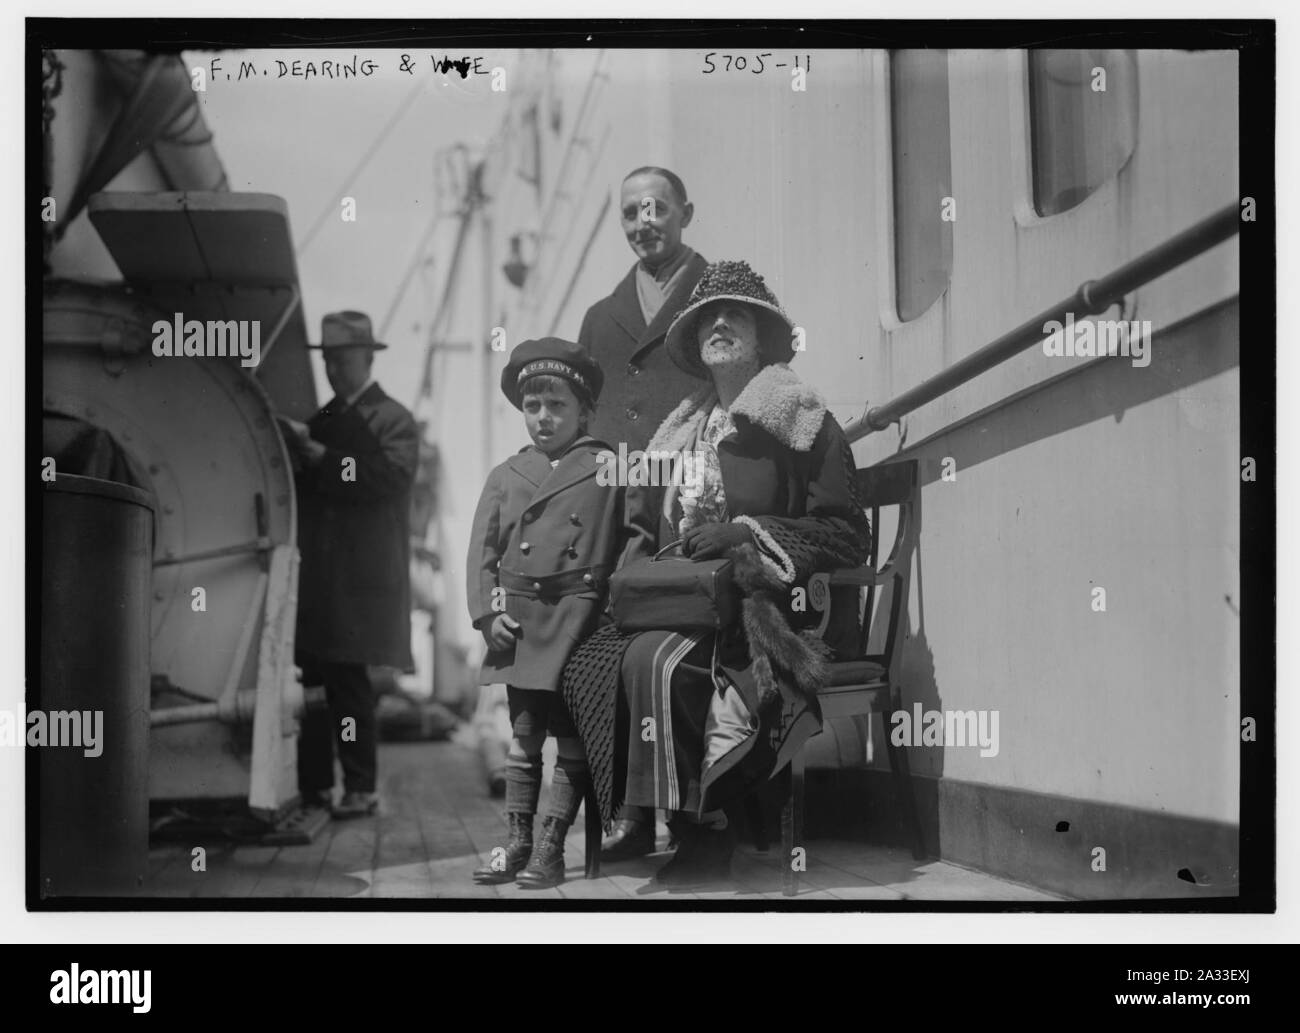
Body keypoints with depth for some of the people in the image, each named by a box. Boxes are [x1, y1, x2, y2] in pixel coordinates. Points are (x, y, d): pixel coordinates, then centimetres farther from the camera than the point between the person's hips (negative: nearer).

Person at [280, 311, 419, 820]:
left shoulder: (393, 421, 2)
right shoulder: (321, 421, 21)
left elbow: (390, 477, -15)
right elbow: (304, 486, 17)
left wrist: (320, 457, -16)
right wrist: (295, 450, -2)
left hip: (361, 581, -6)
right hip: (315, 577, 6)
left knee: (348, 681, -7)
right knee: (313, 680, 3)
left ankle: (361, 788, 1)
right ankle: (313, 785, 10)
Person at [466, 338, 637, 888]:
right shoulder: (504, 476, 11)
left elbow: (636, 539, 0)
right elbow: (483, 551, 9)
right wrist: (489, 612, -3)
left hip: (580, 621, -3)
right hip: (520, 625, 4)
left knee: (571, 741, 2)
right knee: (522, 737, 10)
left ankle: (550, 850, 9)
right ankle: (517, 846, 17)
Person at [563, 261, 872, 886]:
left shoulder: (802, 421, 4)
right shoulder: (682, 430, 22)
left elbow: (846, 534, -4)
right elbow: (648, 529, 25)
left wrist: (745, 532, -13)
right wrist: (639, 560, 1)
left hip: (763, 609, -6)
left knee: (654, 660, -33)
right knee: (584, 660, -23)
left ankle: (700, 833, -22)